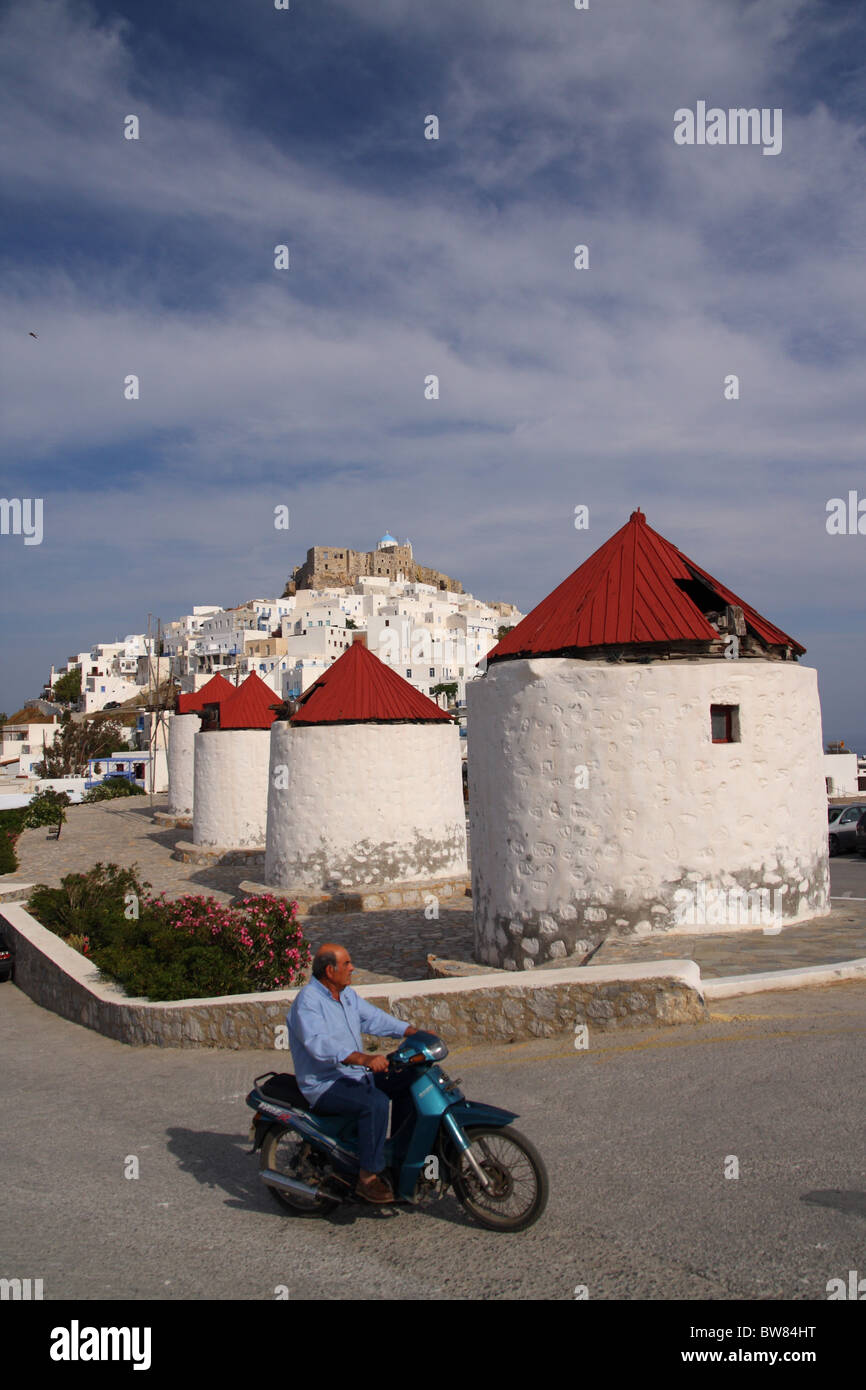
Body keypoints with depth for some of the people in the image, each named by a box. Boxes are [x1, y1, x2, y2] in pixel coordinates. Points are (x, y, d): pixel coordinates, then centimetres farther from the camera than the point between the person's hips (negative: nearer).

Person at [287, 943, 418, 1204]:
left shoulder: (347, 994, 10)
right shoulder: (307, 1001, -20)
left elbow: (373, 1017, 16)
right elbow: (319, 1044, -35)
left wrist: (413, 1032, 3)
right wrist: (363, 1058, -46)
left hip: (355, 1074, 9)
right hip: (323, 1085, -9)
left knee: (407, 1080, 6)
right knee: (375, 1102, -31)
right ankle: (368, 1177, -21)